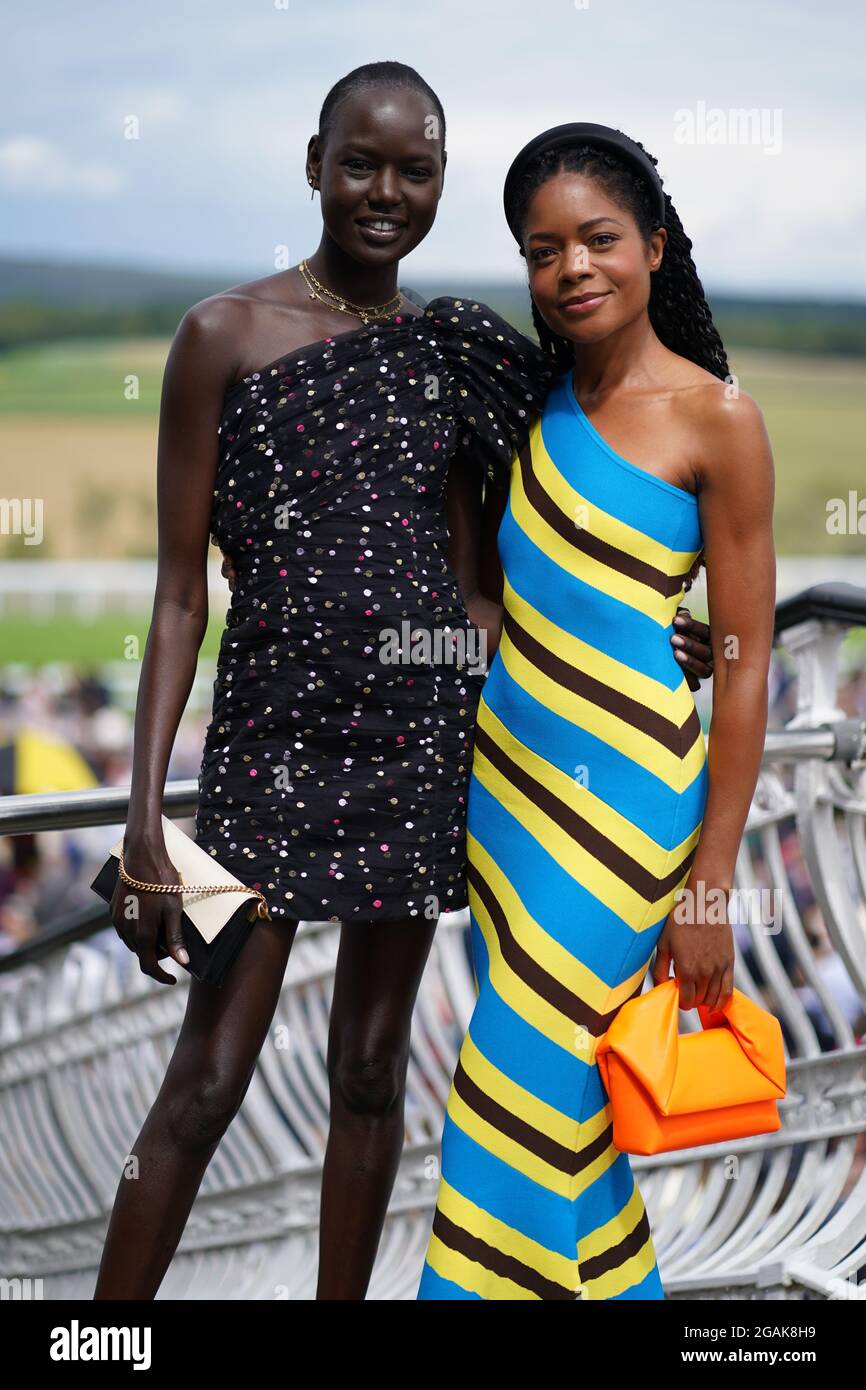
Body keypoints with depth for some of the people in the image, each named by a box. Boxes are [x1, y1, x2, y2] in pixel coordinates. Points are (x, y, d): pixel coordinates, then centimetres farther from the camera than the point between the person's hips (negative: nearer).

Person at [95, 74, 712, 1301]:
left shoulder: (452, 349, 9)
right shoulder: (225, 335, -2)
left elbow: (463, 589, 14)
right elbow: (182, 591, -4)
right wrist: (145, 818, -10)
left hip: (423, 738, 4)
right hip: (274, 737, -4)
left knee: (372, 1066, 11)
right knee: (208, 1080, -6)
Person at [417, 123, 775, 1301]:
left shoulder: (714, 418, -9)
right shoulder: (538, 399, 9)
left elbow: (746, 663, -9)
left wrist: (710, 885, -12)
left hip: (622, 797, -6)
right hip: (503, 767, 6)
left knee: (522, 1091, -5)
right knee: (557, 1082, 11)